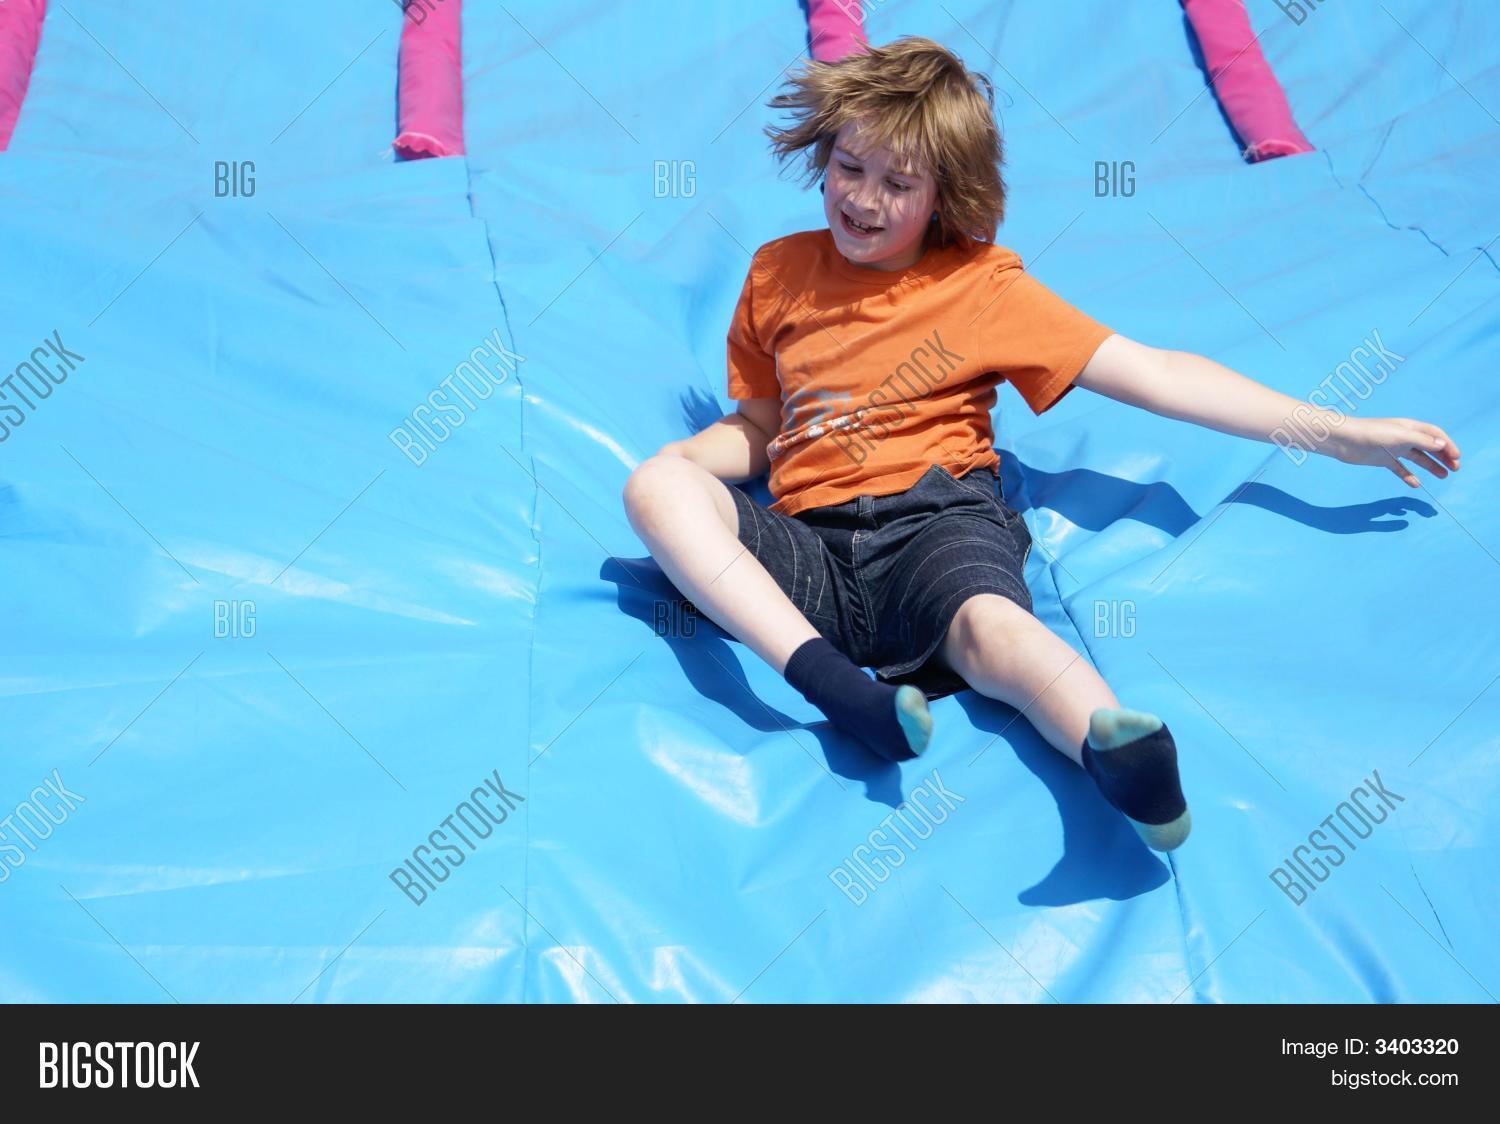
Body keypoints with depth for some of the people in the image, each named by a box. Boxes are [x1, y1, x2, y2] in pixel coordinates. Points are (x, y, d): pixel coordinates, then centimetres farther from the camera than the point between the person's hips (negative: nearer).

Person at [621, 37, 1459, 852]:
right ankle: (834, 686, -40)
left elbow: (1151, 375, 7)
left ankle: (1120, 759, -67)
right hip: (809, 545, 3)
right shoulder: (779, 274, 18)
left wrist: (1338, 432, 3)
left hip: (936, 517, -3)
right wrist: (675, 459, 2)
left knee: (990, 625, -37)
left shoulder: (981, 286, 9)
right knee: (655, 484, -23)